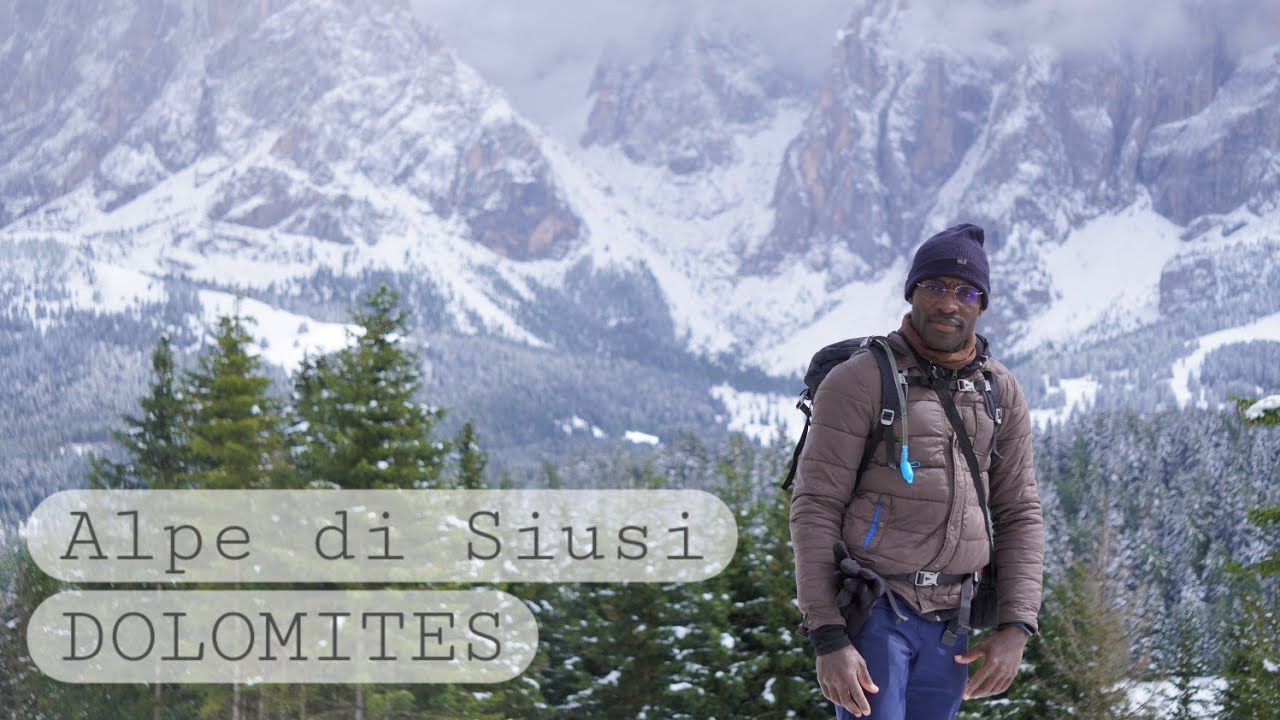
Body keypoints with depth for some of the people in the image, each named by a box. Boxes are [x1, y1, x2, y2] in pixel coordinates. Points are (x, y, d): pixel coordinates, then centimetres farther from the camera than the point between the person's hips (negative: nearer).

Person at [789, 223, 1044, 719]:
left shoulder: (1001, 393, 10)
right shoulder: (860, 380, -7)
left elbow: (1020, 514, 13)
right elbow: (815, 509, -10)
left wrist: (1015, 628, 1)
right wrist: (828, 640, -17)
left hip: (949, 620, 5)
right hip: (871, 613, -5)